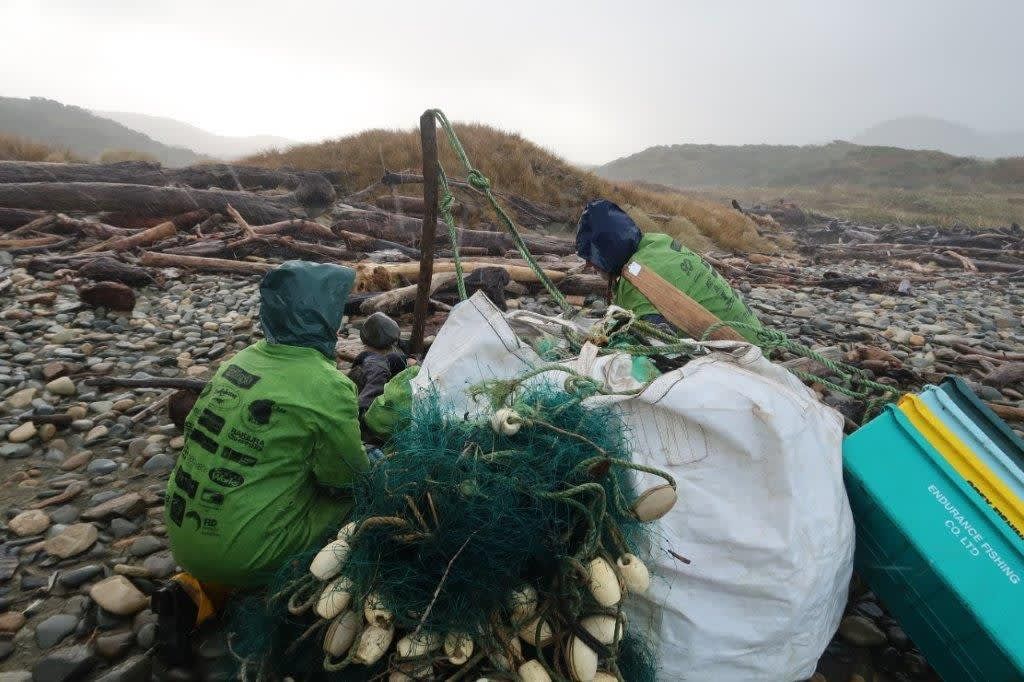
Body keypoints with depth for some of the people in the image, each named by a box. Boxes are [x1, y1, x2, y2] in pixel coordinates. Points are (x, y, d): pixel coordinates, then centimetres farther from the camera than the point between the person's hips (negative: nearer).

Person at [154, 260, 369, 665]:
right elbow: (347, 480, -6)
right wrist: (370, 465, 14)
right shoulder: (327, 386, -18)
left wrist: (346, 421, 18)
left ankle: (196, 594, 14)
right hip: (240, 556, -7)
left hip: (183, 540, 7)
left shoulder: (246, 358, 4)